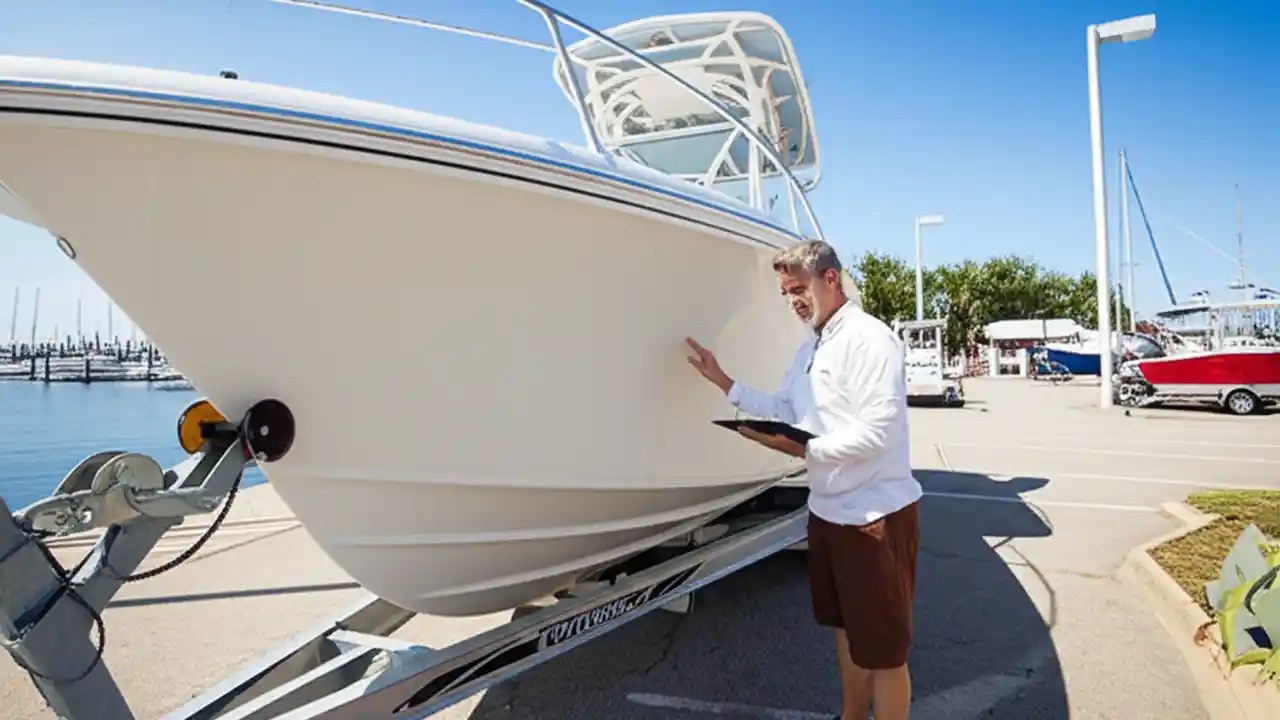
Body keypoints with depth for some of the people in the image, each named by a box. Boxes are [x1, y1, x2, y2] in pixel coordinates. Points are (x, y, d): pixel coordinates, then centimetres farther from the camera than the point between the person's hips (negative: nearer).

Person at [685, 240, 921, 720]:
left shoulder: (870, 339, -18)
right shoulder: (807, 350, 12)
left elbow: (876, 433, -24)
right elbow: (783, 409, 13)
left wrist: (804, 449, -26)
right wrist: (722, 381, 8)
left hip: (876, 516, -9)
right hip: (829, 511, 9)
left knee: (883, 648, 5)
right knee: (846, 629, 24)